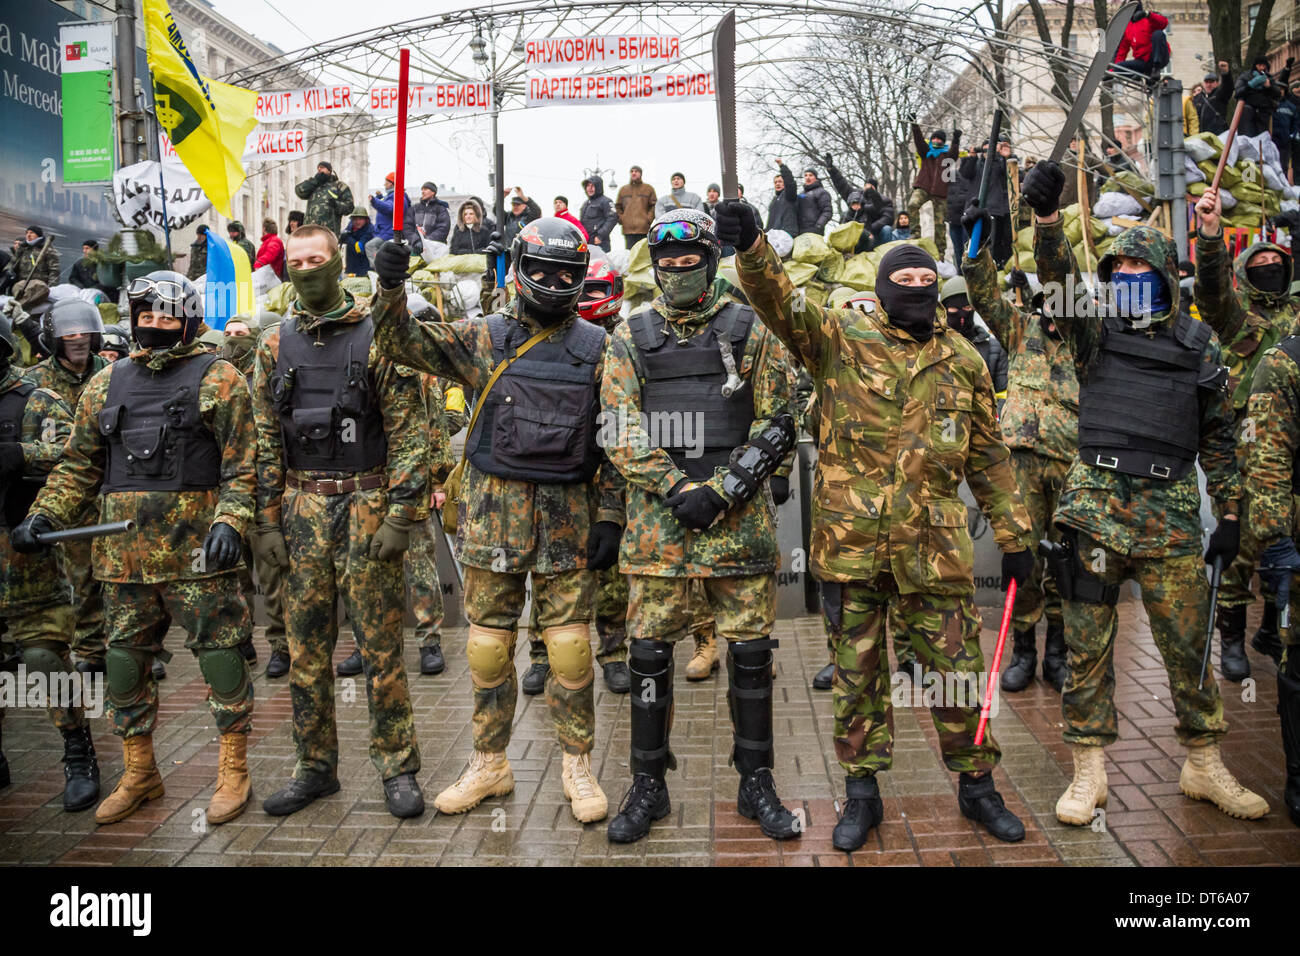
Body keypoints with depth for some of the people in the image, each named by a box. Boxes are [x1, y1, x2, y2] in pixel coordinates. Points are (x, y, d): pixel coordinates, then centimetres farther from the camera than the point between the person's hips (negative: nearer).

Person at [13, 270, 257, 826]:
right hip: (122, 552, 5)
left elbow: (242, 463, -5)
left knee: (220, 656, -1)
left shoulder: (217, 379, 1)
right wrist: (43, 516, 6)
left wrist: (229, 523, -17)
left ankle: (233, 772, 14)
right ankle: (138, 775, 28)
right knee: (125, 664, 12)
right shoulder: (106, 384, 15)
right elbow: (80, 464, 18)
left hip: (195, 549, -5)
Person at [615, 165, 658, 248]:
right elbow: (618, 206, 21)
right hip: (628, 229, 2)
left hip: (643, 229, -2)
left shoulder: (648, 188, 9)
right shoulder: (623, 189, 16)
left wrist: (649, 218, -6)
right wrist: (621, 219, 5)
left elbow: (654, 205, 6)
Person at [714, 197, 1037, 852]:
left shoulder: (963, 361, 9)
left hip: (933, 545, 2)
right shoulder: (842, 337, 1)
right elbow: (781, 304, -16)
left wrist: (1014, 537, 14)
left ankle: (976, 785, 30)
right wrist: (750, 246, -35)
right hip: (850, 542, -2)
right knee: (856, 671, 10)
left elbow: (989, 457, 14)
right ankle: (862, 792, 26)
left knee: (957, 669, 10)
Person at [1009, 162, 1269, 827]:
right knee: (1087, 647, 3)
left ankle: (1204, 766, 25)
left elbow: (1218, 437, 14)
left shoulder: (1199, 345, 11)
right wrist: (1046, 216, -27)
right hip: (1096, 508, -1)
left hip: (1172, 516, 1)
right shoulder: (1097, 331, 7)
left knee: (1189, 646, 7)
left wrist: (1229, 514, 10)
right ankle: (1089, 772, 15)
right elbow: (1058, 282, -11)